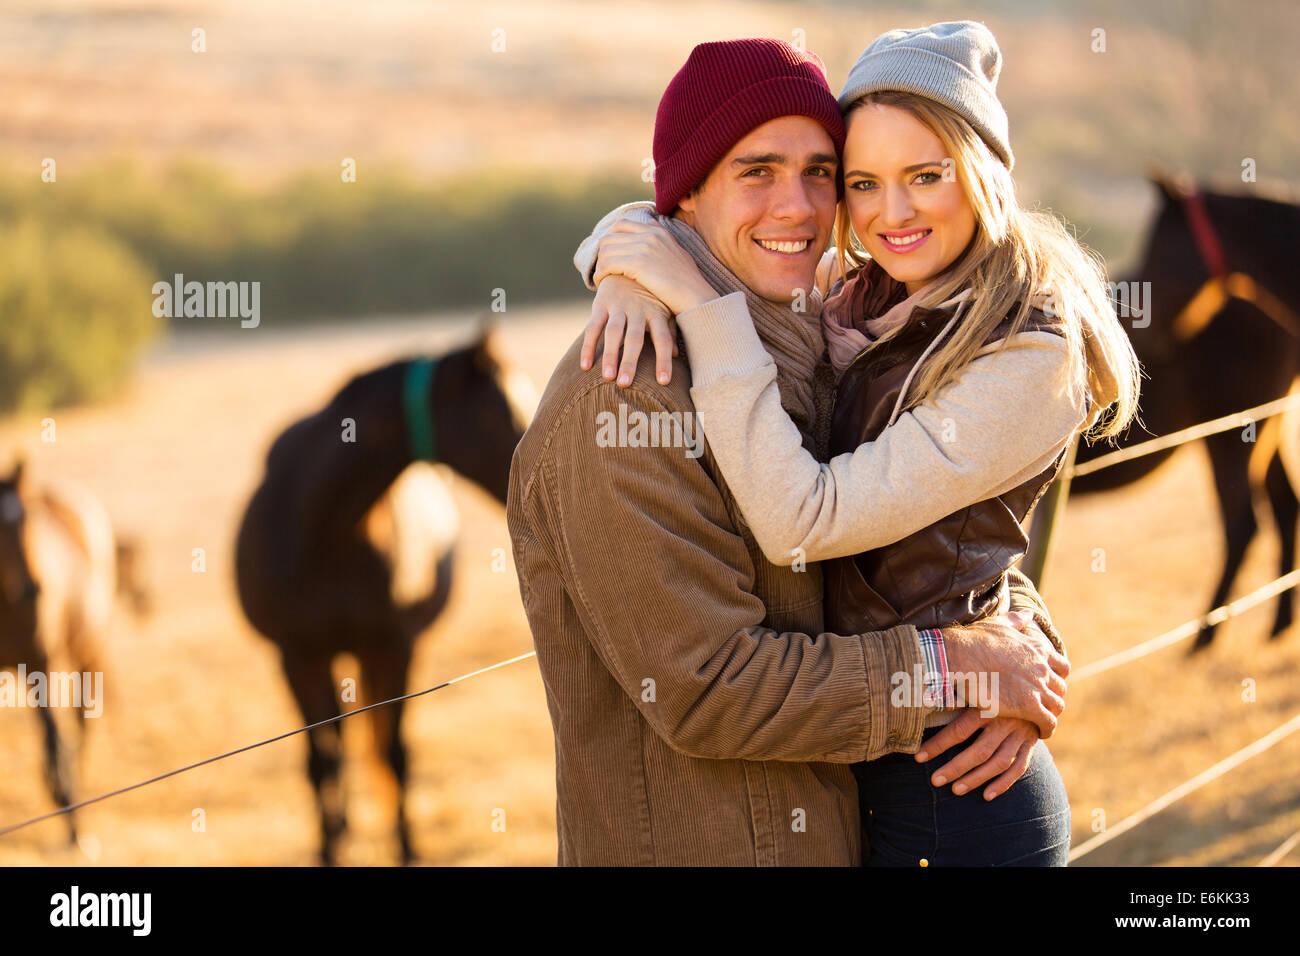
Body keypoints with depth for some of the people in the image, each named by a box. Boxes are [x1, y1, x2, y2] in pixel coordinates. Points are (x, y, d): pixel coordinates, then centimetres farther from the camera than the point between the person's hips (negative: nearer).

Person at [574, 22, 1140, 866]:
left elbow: (800, 522, -26)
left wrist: (701, 301, -24)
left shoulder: (1031, 360, -19)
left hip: (948, 796, -7)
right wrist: (630, 276, -13)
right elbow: (647, 223, 11)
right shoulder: (855, 305, 3)